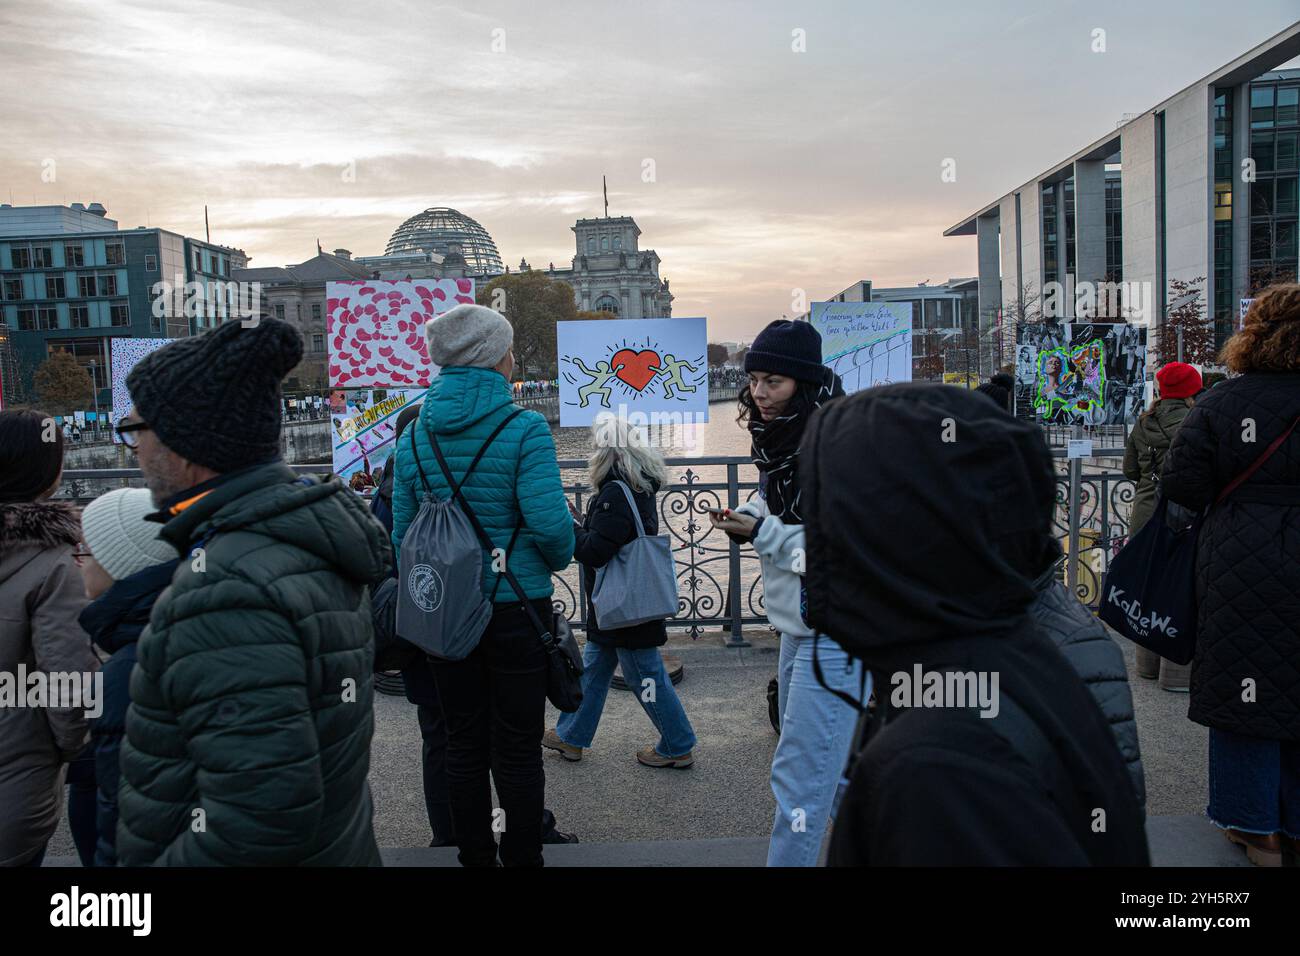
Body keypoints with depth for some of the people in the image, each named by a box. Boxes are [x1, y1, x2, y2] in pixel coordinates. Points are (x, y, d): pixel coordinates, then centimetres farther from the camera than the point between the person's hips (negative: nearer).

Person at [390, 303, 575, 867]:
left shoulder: (416, 434, 2)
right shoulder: (523, 429, -14)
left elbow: (402, 530, 3)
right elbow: (548, 520, -20)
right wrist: (559, 558, 2)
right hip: (515, 606, -4)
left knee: (463, 742, 15)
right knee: (517, 746, 8)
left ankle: (474, 856, 28)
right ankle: (522, 857, 19)